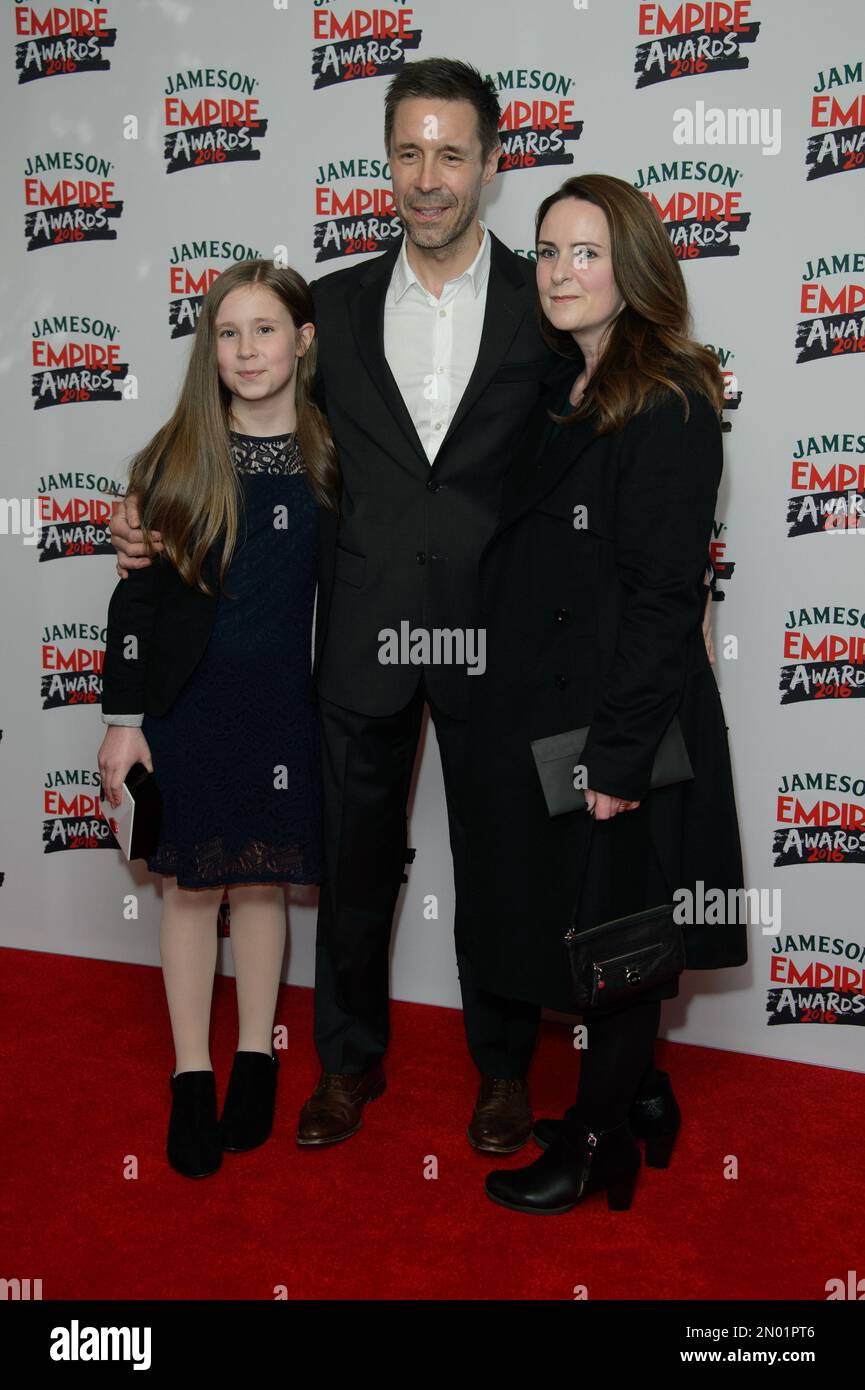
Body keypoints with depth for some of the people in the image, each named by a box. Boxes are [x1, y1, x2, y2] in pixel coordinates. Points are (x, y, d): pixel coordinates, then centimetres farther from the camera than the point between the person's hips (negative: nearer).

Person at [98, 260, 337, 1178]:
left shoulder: (332, 462, 1)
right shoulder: (176, 458, -1)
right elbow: (136, 593, -1)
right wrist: (123, 719, -4)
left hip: (280, 704, 1)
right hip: (185, 701, 0)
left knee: (262, 881, 11)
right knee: (190, 883, 7)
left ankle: (255, 1060, 28)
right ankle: (191, 1076, 21)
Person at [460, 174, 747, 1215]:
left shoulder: (668, 402, -14)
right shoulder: (562, 394, 12)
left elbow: (663, 593, -19)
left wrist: (618, 748, -21)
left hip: (618, 719, -8)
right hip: (540, 712, 8)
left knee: (612, 929, 7)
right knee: (567, 921, 19)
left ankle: (597, 1145, 27)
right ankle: (636, 1099, 39)